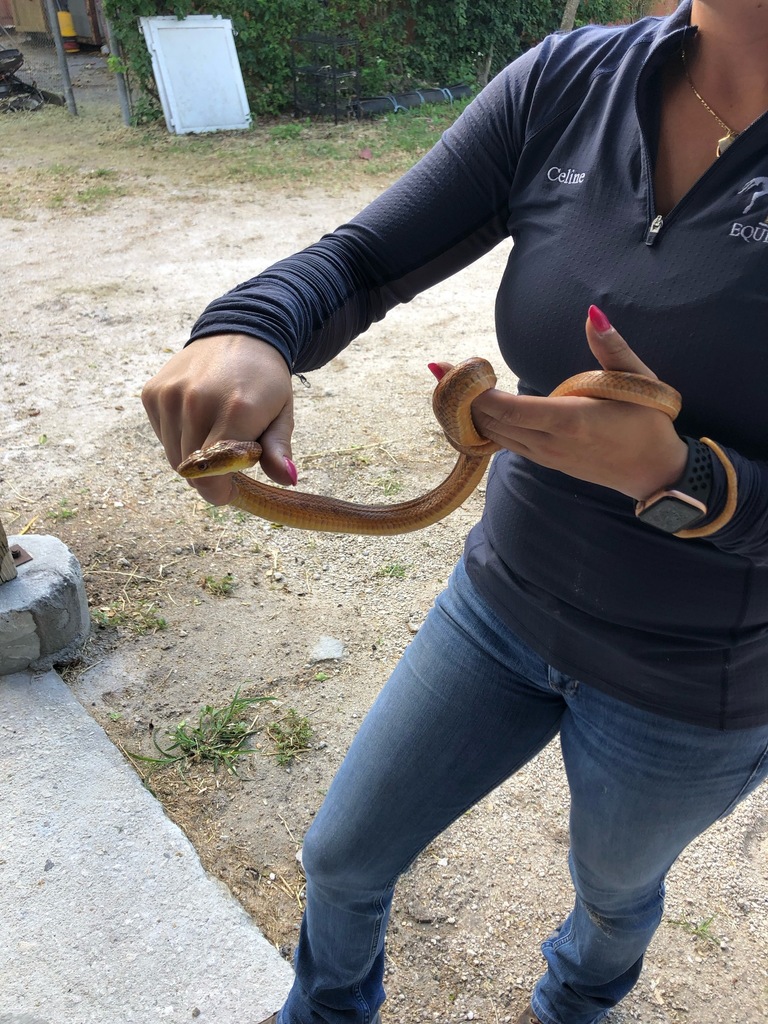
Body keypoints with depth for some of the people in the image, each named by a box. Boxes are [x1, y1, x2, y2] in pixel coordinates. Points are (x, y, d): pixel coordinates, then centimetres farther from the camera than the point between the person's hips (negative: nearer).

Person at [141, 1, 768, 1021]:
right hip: (505, 601, 3)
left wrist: (671, 478, -37)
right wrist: (245, 332, -33)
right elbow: (362, 259, -12)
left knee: (614, 886, 30)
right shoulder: (565, 83, -10)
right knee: (342, 858, 19)